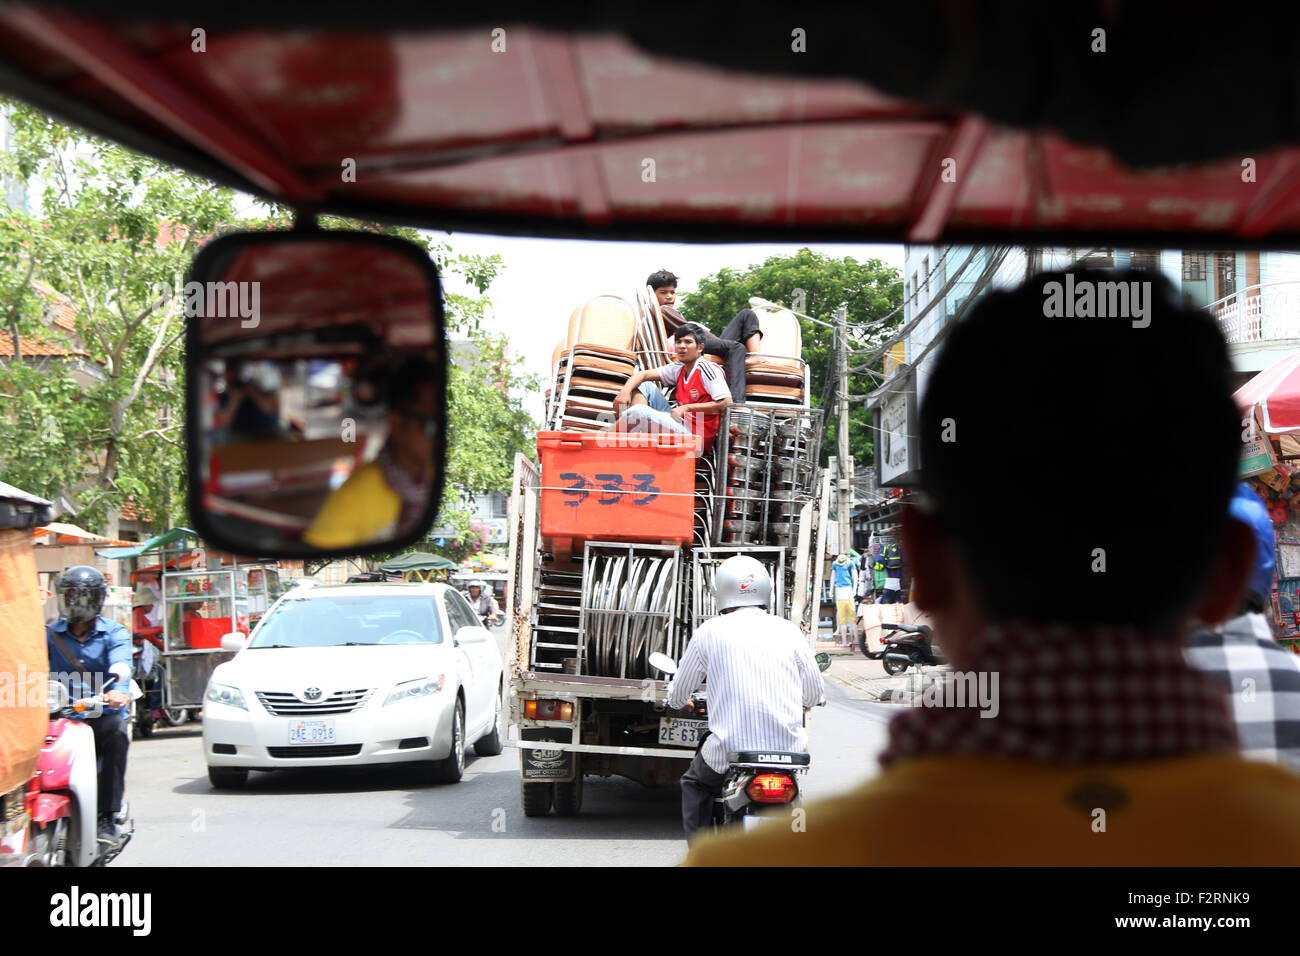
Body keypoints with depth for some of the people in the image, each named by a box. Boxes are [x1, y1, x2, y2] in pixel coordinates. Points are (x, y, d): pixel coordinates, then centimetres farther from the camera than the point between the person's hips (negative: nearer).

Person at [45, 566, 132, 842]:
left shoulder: (114, 633, 8)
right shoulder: (50, 634, 14)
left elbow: (120, 666, -12)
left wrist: (118, 691, -36)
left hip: (102, 714, -1)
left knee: (116, 730, -35)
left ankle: (107, 816, -29)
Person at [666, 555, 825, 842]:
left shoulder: (710, 631, 1)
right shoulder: (788, 630, 4)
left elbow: (679, 692, 11)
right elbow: (815, 690, 12)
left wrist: (680, 701, 35)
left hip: (730, 749, -2)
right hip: (788, 748, 2)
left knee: (694, 784, 28)